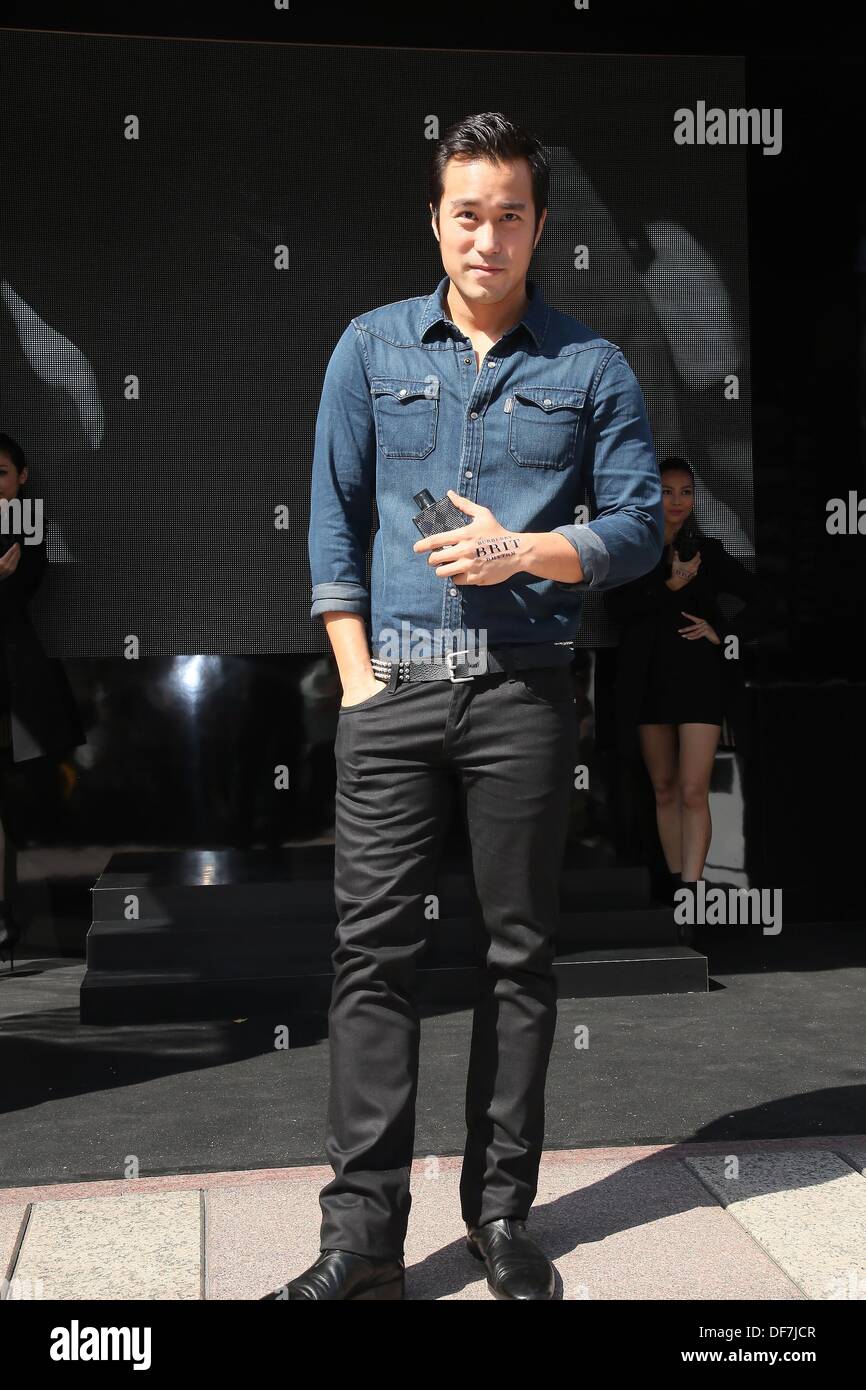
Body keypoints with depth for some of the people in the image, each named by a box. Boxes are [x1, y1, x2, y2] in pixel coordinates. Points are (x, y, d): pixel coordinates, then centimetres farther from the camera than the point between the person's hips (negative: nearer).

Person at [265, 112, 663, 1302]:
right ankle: (362, 1234, 7)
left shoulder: (592, 366, 6)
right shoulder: (371, 347, 9)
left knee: (521, 952, 6)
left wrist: (523, 553, -12)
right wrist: (356, 672, -1)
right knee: (374, 948, -2)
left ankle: (501, 1212, 20)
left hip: (525, 689, 0)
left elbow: (640, 525, 5)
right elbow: (333, 521, 7)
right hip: (393, 686, 1)